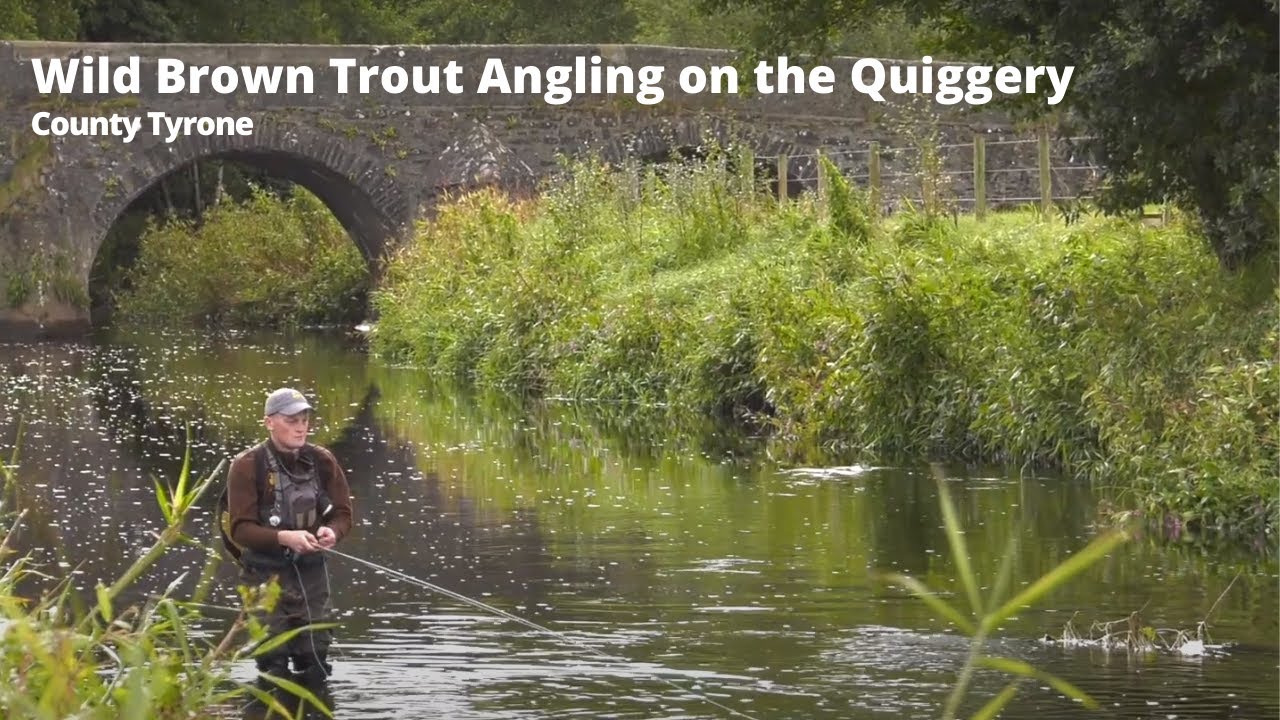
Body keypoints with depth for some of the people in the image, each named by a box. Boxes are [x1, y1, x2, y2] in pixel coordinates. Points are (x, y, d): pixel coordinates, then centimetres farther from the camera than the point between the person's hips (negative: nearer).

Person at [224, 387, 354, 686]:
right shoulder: (247, 466, -11)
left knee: (316, 668, 8)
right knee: (274, 670, -1)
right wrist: (285, 538, -30)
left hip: (311, 571, 4)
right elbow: (241, 528, -14)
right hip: (265, 574, -4)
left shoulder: (322, 461, 1)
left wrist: (332, 532, -18)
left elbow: (343, 514, 6)